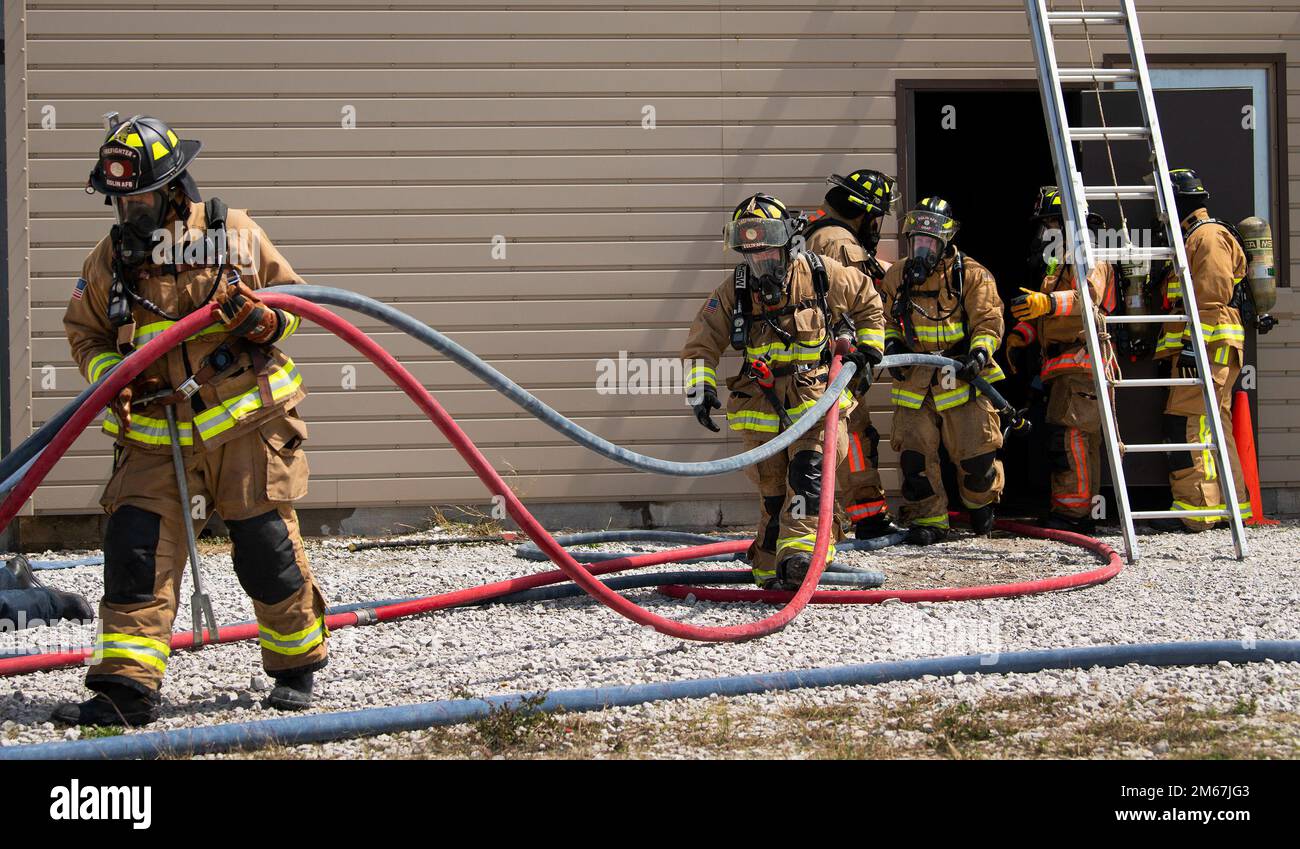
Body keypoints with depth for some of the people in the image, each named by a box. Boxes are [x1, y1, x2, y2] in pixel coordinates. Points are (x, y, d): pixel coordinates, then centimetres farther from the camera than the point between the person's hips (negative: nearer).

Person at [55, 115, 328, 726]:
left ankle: (296, 665, 24)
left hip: (245, 425, -2)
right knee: (135, 550, -8)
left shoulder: (236, 235, -2)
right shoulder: (110, 259, 4)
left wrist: (262, 321, -14)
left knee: (266, 551, 2)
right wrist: (112, 374, -5)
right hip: (154, 436, 2)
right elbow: (83, 332, 15)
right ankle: (126, 688, -3)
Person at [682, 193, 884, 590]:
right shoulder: (734, 290, 0)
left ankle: (799, 554, -28)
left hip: (816, 393, -2)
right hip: (762, 403, 2)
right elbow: (701, 344, 4)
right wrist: (700, 388, -10)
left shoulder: (821, 274, -3)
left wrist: (867, 350, 10)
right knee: (772, 490, 3)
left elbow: (868, 303, 15)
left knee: (808, 471, -20)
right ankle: (770, 570, 13)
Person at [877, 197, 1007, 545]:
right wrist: (892, 344, 1)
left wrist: (979, 353, -20)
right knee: (915, 454, -3)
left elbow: (988, 321, -3)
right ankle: (928, 519, 8)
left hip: (961, 377, -3)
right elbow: (888, 321, 21)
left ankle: (981, 503, 29)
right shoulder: (897, 277, 10)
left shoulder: (971, 275, -2)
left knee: (975, 452, -1)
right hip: (914, 379, 3)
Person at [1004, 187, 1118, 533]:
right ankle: (1084, 512, 19)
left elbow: (1088, 296, -28)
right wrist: (1019, 335, 10)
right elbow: (1044, 314, 29)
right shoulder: (1057, 265, 24)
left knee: (1067, 433, -17)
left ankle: (1071, 510, -19)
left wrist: (1047, 302, -43)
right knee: (1081, 439, 13)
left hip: (1081, 361, -10)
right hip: (1064, 365, 10)